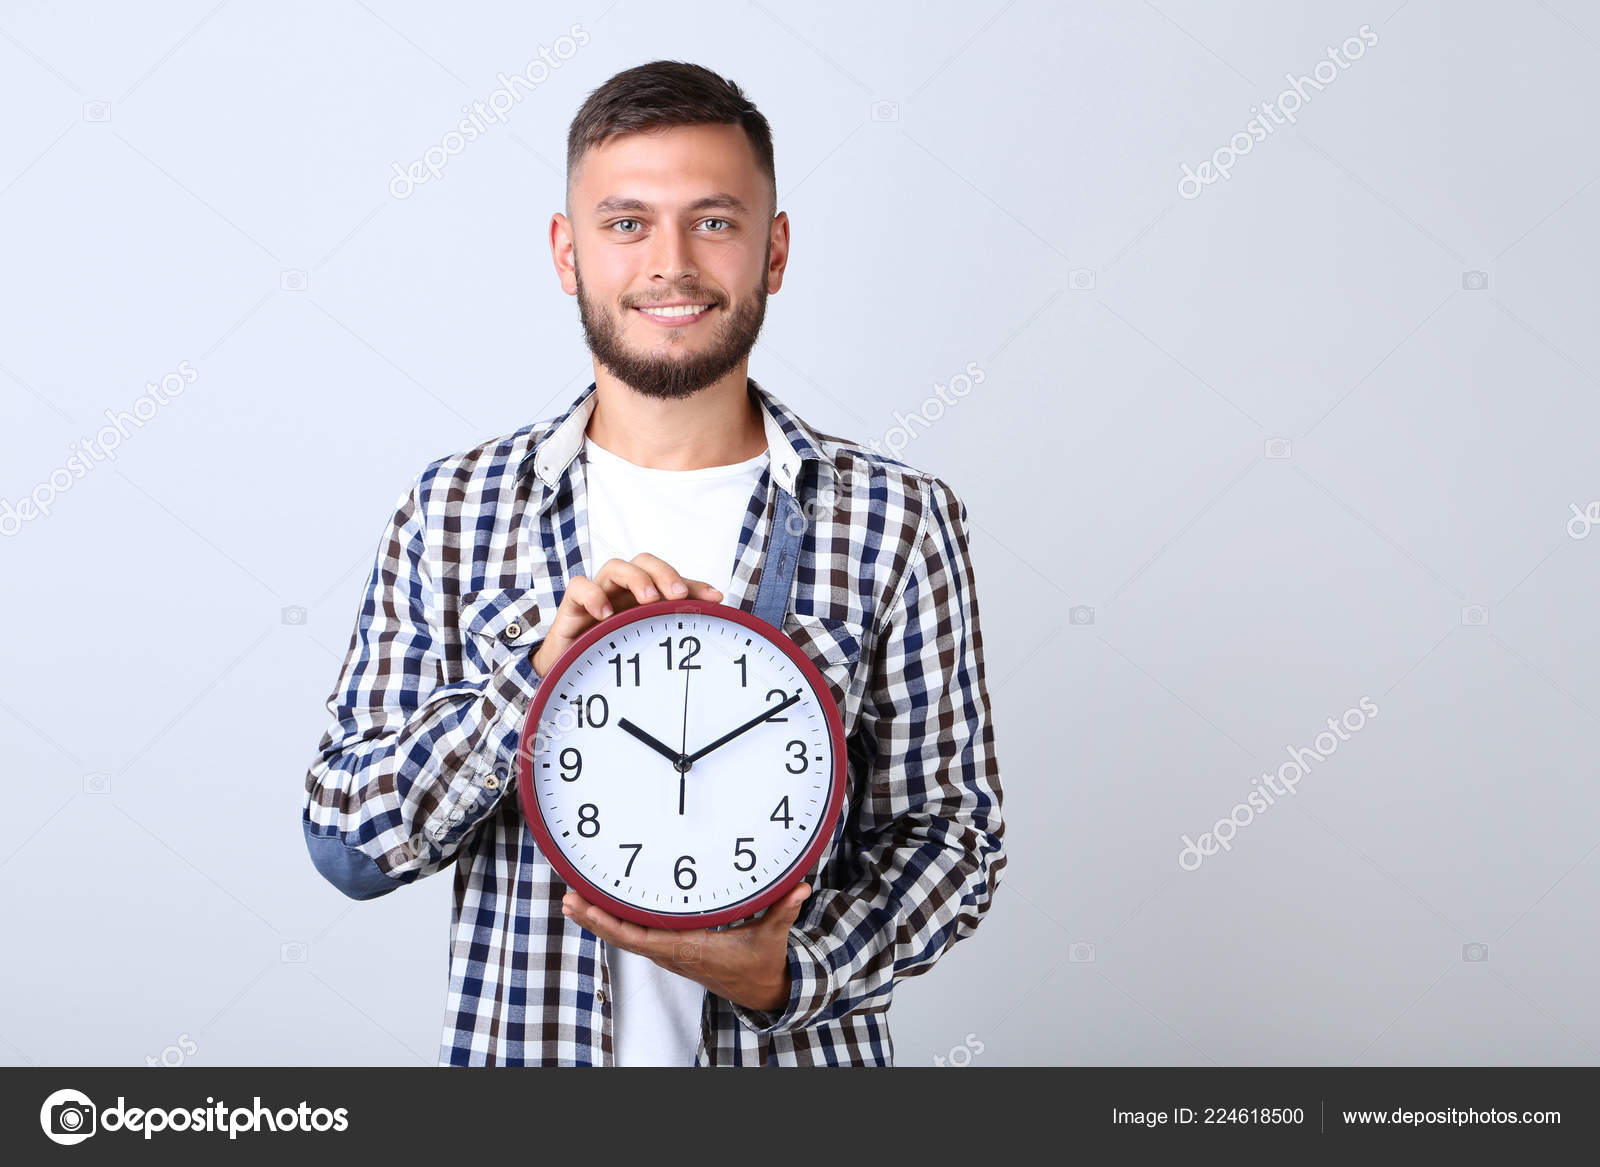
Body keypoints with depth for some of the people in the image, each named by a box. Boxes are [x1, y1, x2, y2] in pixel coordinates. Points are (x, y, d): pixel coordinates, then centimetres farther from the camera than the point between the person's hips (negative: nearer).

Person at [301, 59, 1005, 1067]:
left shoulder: (897, 518, -8)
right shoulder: (453, 510, -5)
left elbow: (948, 829, -4)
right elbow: (347, 842, -7)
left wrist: (790, 974, -20)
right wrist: (536, 676, -21)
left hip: (792, 1048, -1)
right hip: (525, 1045, 1)